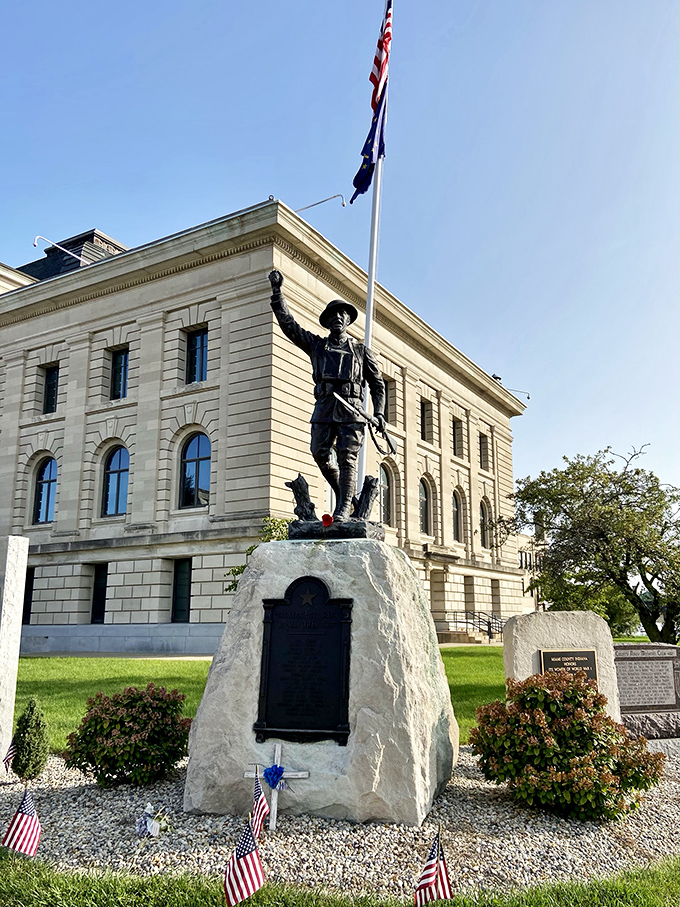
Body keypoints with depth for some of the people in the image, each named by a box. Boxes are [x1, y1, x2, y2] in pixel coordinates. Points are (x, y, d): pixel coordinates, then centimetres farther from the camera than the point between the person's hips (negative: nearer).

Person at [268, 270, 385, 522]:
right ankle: (343, 493, 18)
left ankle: (344, 508, -8)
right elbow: (288, 323, 12)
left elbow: (377, 383, 17)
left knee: (346, 458, -9)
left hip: (351, 409, -2)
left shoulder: (361, 350, 16)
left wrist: (379, 413, 3)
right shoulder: (317, 345, 18)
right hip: (324, 408, 2)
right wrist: (276, 291, 5)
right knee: (320, 454, -4)